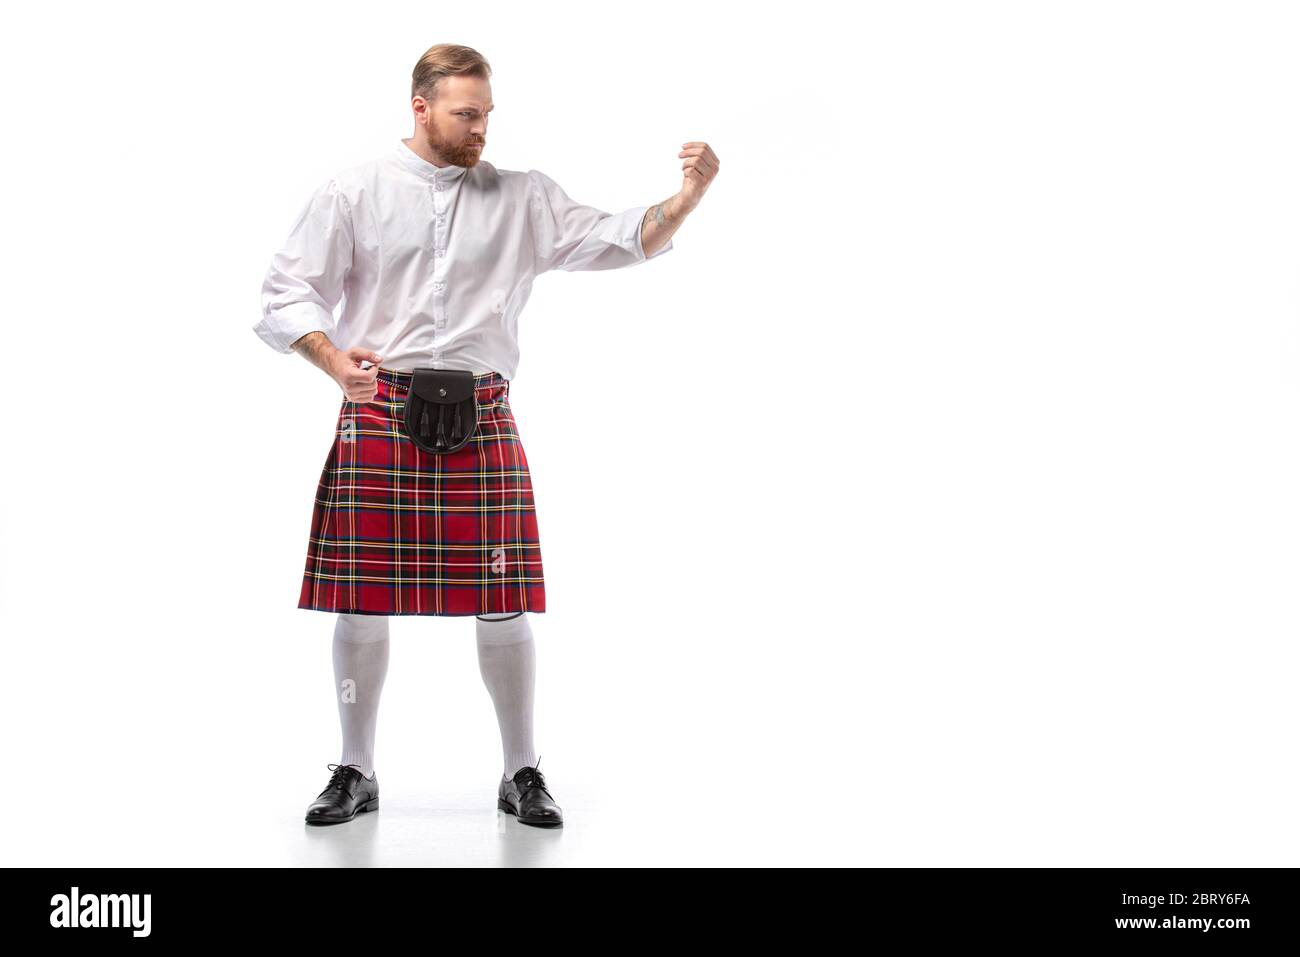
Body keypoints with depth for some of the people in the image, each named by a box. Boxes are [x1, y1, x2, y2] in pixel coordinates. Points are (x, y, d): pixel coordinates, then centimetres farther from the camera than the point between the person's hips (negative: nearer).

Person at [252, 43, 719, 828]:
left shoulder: (523, 199, 10)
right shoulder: (354, 193, 5)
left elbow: (616, 241, 5)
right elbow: (290, 291, 2)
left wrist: (685, 201, -13)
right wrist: (333, 359, -17)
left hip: (482, 418, 1)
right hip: (379, 413, -1)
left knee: (504, 603, 1)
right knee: (361, 600, 3)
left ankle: (522, 773, 17)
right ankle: (356, 772, 20)